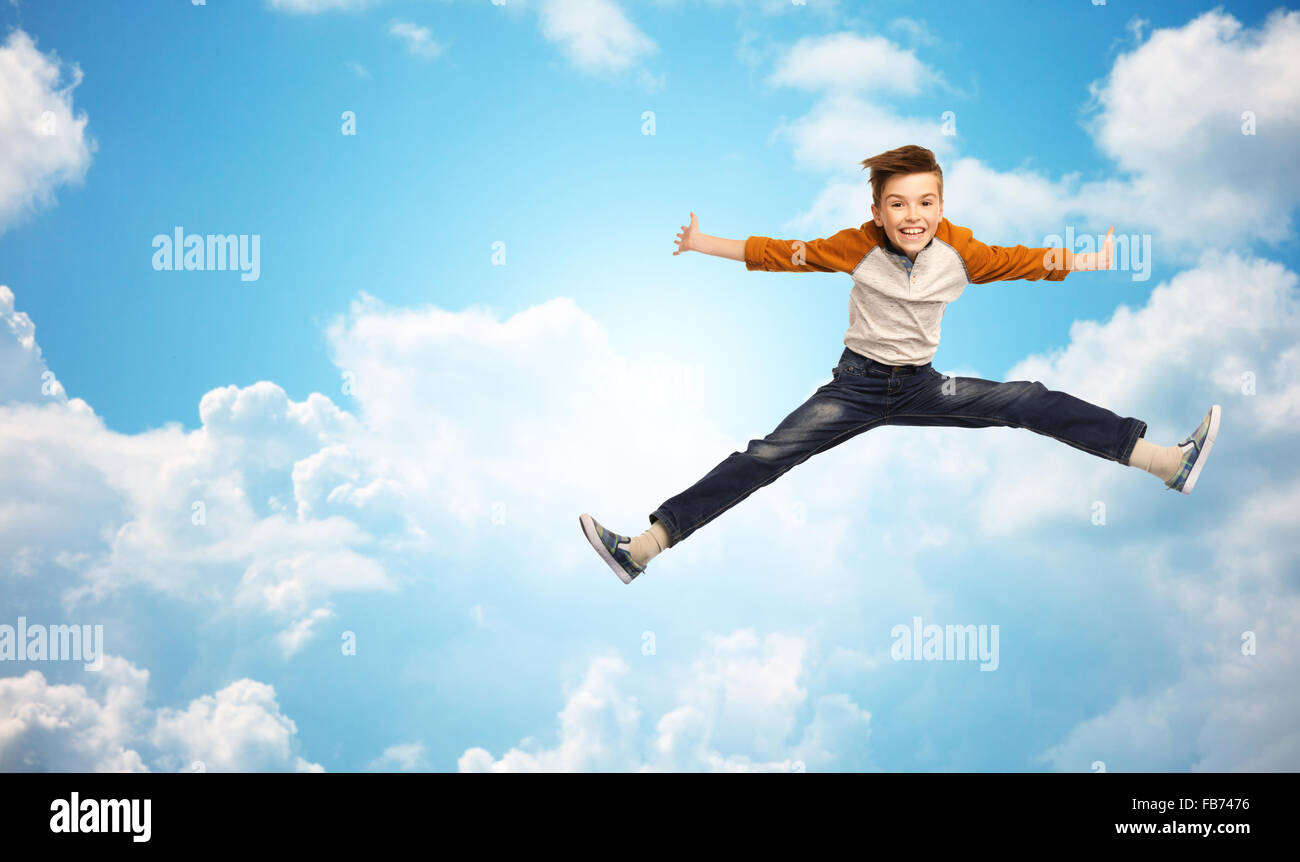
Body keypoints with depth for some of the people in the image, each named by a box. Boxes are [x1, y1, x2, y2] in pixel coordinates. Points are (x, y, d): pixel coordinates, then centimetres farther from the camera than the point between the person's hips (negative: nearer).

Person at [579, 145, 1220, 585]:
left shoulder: (958, 251, -4)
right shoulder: (857, 247, -8)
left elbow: (1018, 261, 6)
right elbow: (783, 254, -3)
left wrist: (1090, 261, 5)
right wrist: (703, 244, -2)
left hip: (922, 386, 2)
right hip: (857, 385, -2)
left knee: (1031, 403, -10)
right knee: (766, 457, -17)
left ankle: (1170, 463, -5)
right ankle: (643, 547, -23)